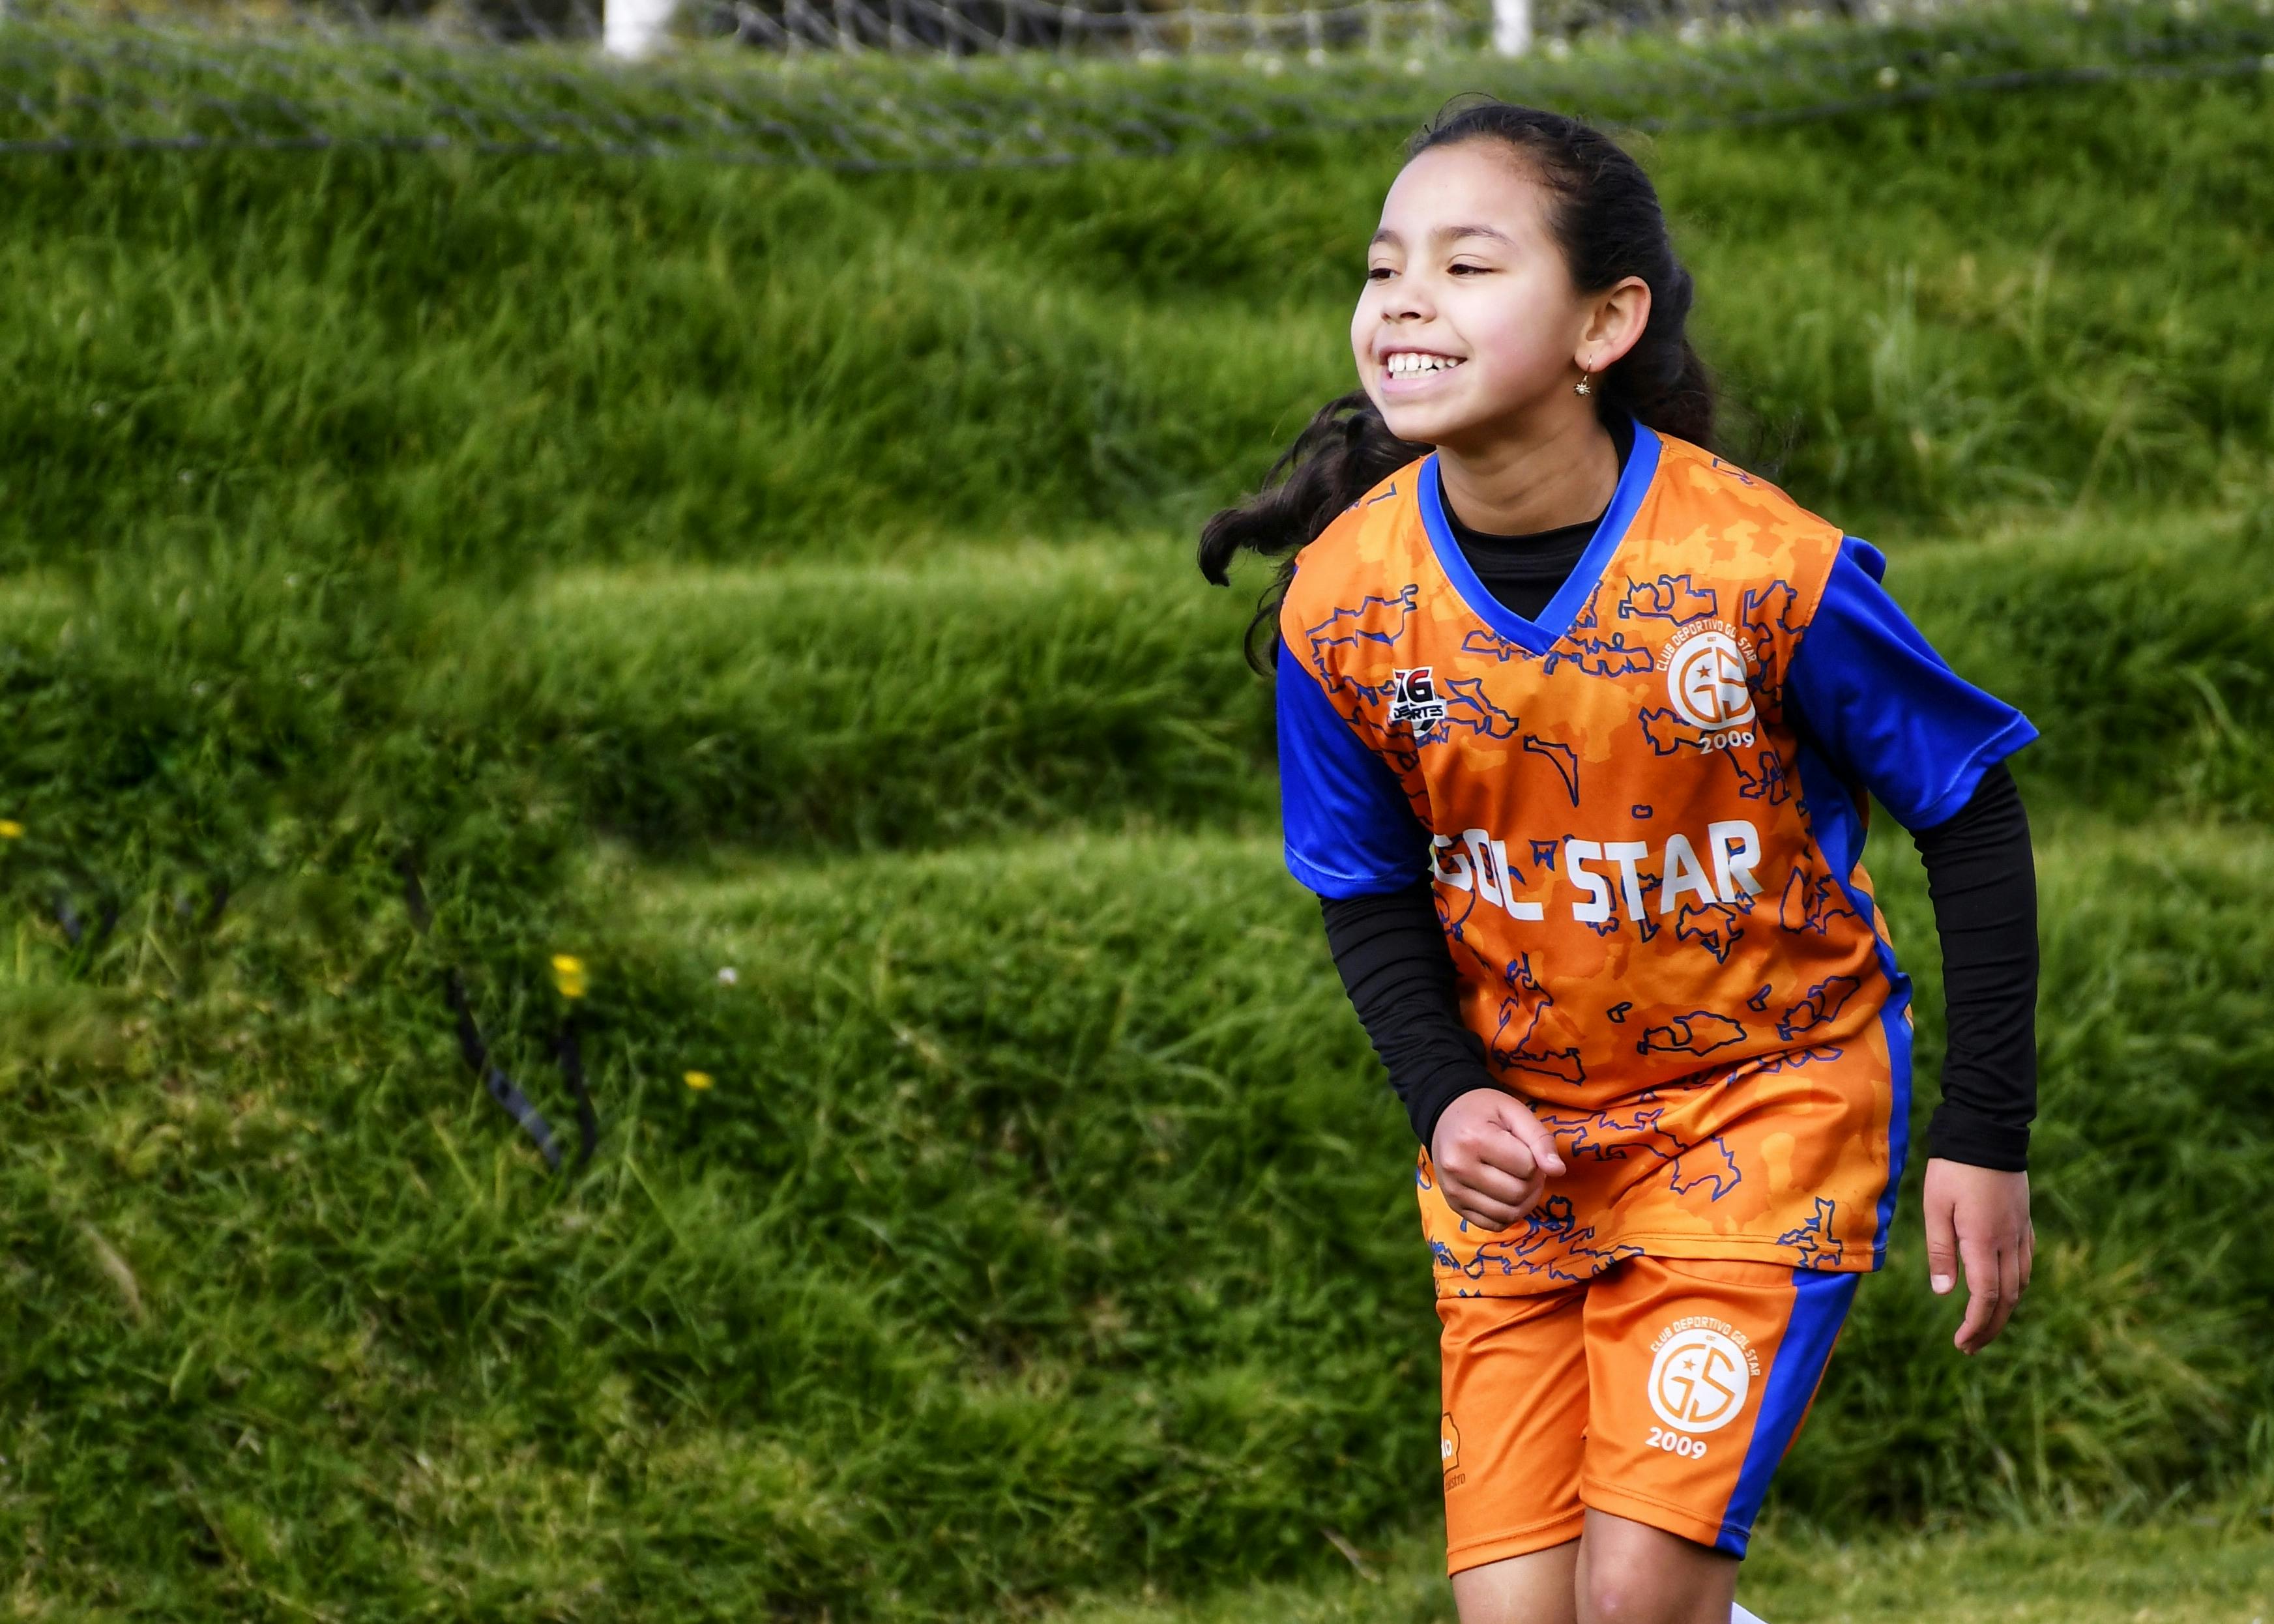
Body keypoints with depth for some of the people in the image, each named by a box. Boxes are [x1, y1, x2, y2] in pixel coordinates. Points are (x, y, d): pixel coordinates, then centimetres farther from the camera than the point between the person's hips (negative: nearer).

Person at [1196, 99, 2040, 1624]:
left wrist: (1985, 1137, -8)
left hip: (1765, 1103, -3)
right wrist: (1446, 1099, -13)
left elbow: (1970, 809, -9)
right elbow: (1371, 892, 4)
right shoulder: (1341, 599, -13)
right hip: (1516, 1137, 3)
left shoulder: (1762, 568, -23)